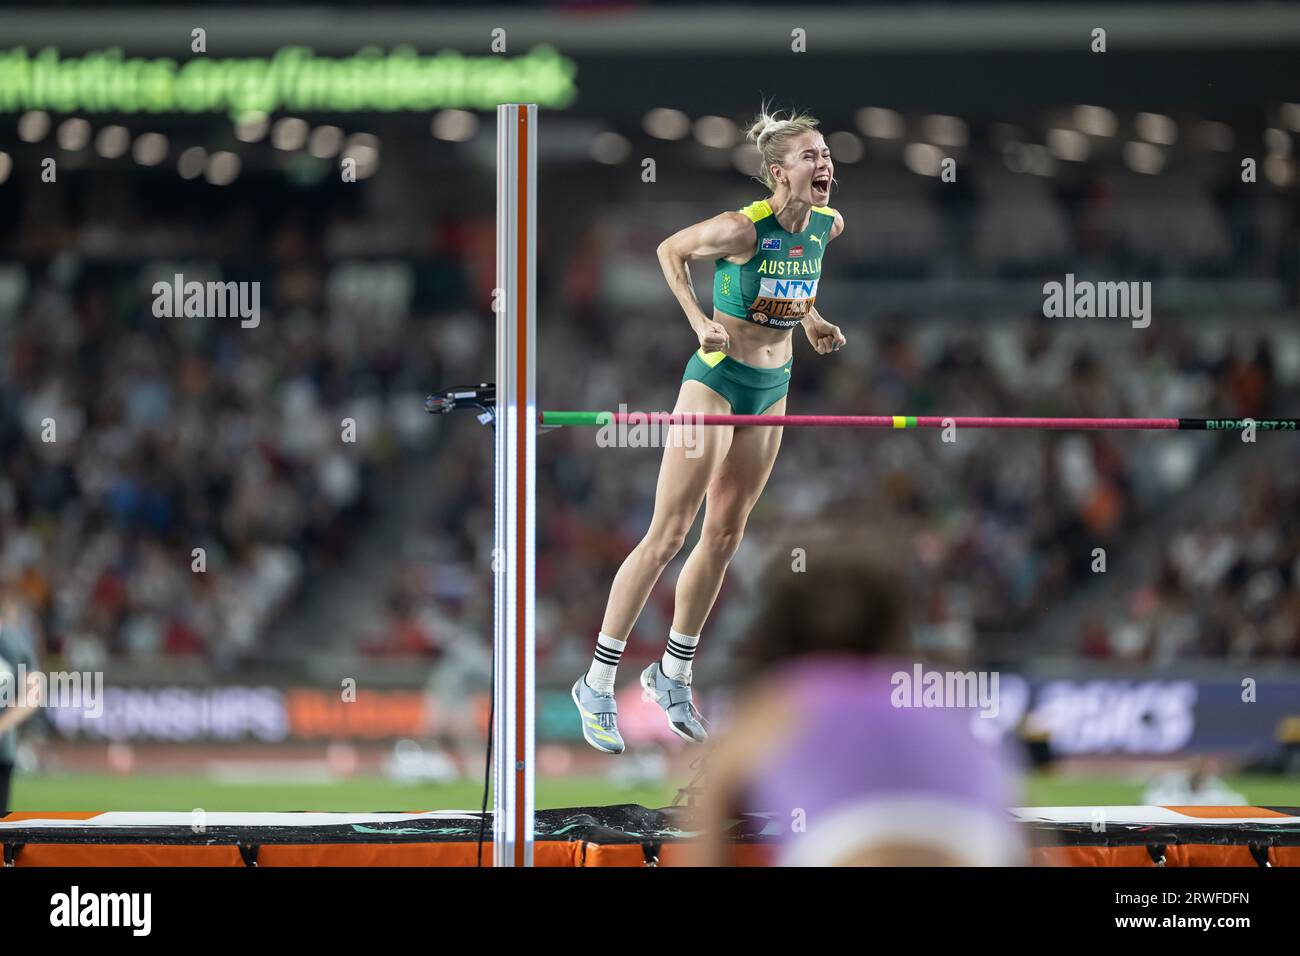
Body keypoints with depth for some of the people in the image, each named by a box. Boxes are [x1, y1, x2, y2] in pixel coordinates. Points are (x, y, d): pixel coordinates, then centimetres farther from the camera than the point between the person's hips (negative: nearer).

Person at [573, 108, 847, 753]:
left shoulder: (828, 225, -3)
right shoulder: (742, 229, -23)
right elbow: (670, 250, -7)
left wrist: (809, 318, 8)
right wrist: (699, 322, -16)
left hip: (773, 388, 7)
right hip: (717, 379, -7)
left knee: (725, 537, 13)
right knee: (668, 535, -6)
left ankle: (673, 675, 26)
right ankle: (597, 685, 0)